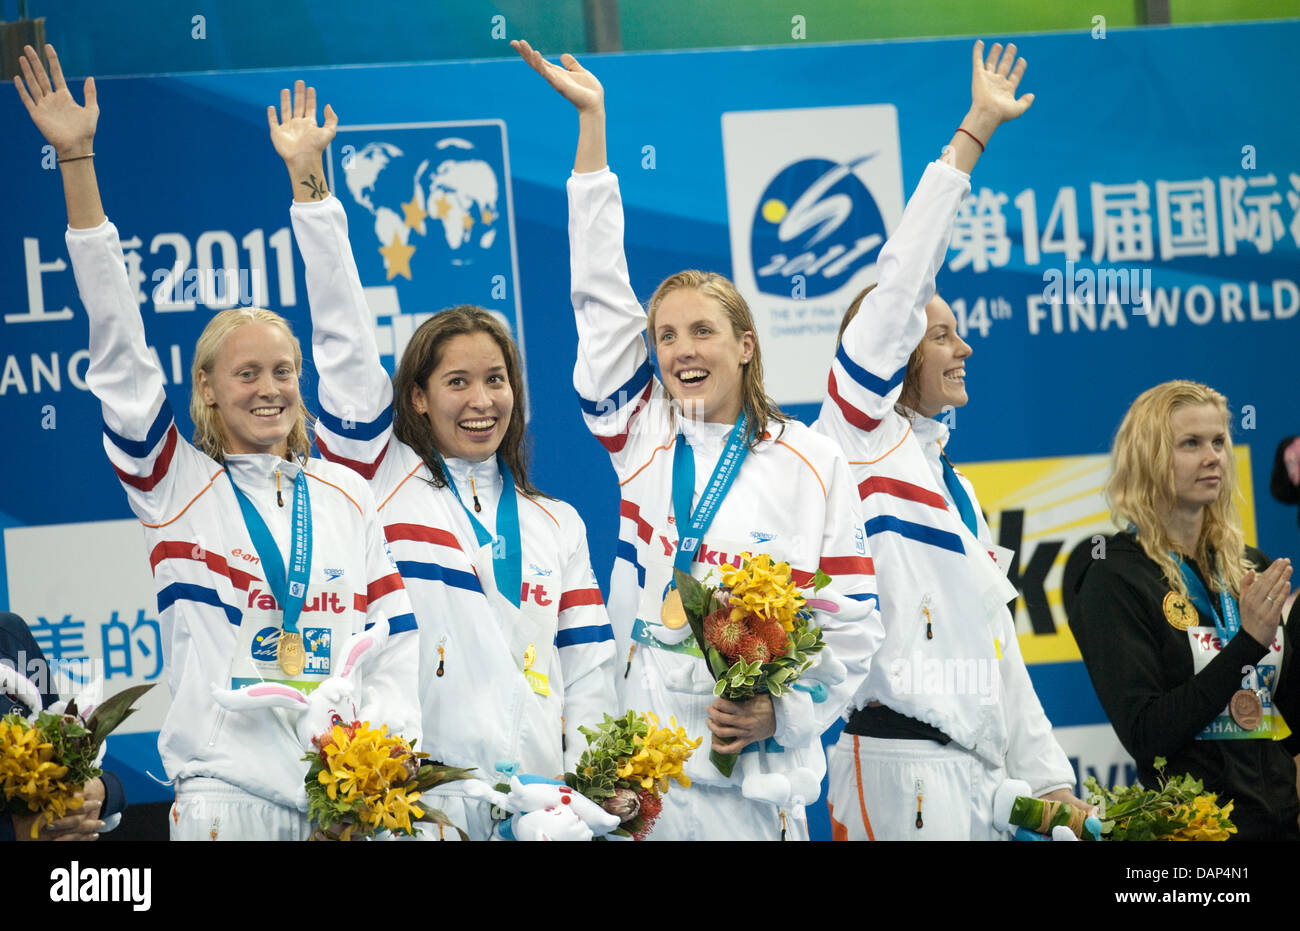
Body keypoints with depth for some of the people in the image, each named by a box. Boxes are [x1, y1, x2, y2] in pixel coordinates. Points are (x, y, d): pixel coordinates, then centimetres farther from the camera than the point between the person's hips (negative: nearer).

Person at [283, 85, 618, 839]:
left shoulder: (557, 523, 18)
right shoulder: (383, 479, 9)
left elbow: (587, 671, 15)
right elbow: (344, 341, 2)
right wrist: (308, 182, -2)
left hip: (536, 793, 3)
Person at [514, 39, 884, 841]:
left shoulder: (813, 463, 3)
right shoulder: (642, 434, 9)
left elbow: (853, 625, 3)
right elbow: (601, 295, 9)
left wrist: (784, 712, -13)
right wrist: (593, 122, 9)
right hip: (637, 765, 2)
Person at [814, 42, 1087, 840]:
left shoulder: (954, 485, 22)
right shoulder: (860, 433, 1)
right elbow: (903, 279, -7)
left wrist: (1049, 778, 17)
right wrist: (974, 133, -5)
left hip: (977, 770, 8)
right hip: (898, 766, -8)